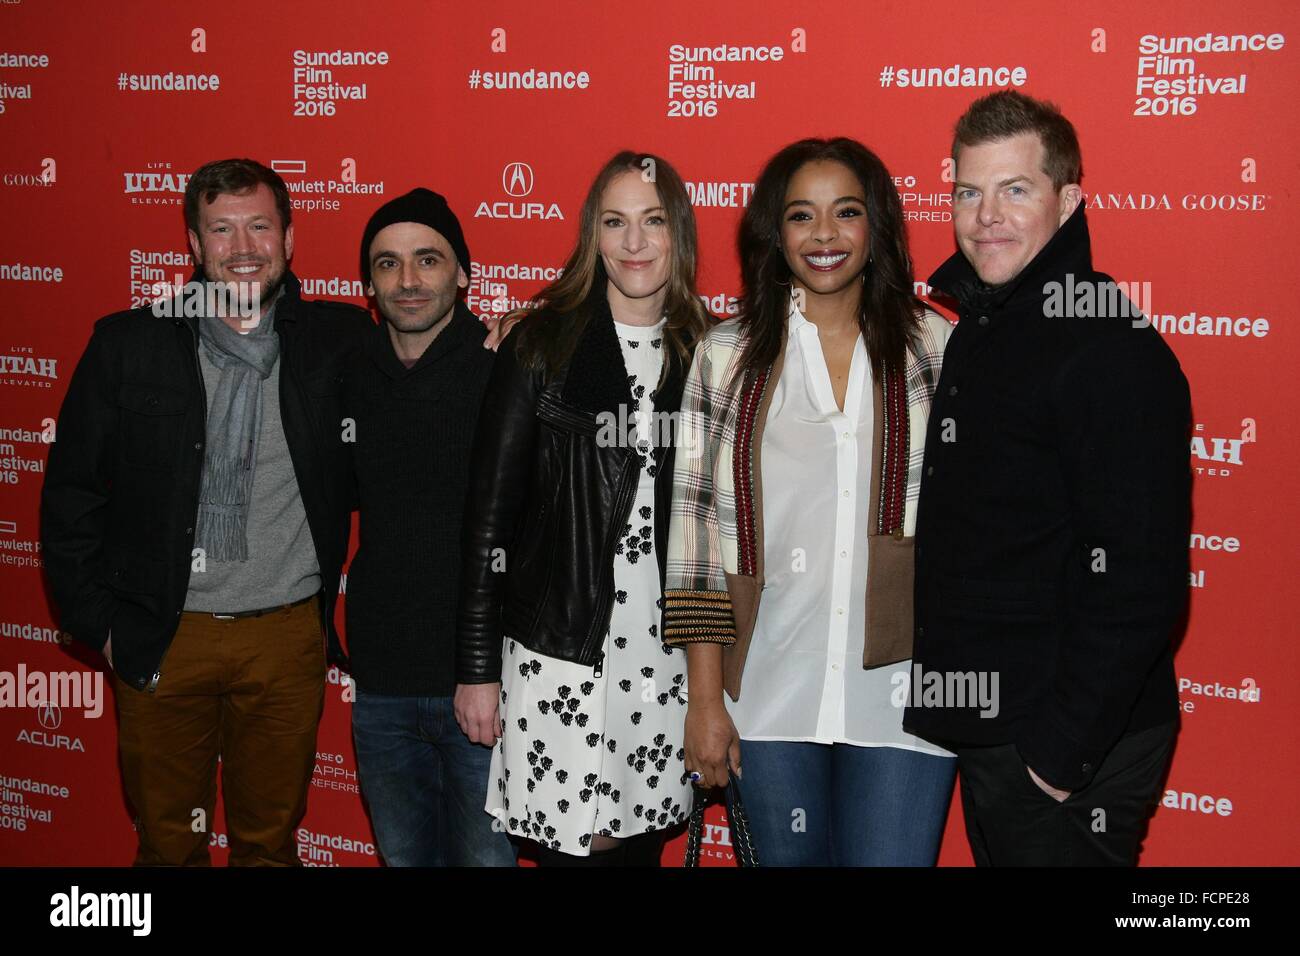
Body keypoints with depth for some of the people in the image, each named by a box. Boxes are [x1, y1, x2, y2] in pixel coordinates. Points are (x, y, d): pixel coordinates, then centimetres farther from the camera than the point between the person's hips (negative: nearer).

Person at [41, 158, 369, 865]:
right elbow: (70, 492, 4)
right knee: (167, 843, 15)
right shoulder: (127, 344, -1)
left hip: (288, 637, 0)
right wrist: (97, 621, 0)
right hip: (158, 639, 0)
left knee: (270, 842, 14)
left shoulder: (338, 342, -1)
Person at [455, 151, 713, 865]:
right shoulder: (541, 345, -4)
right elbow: (489, 511, -4)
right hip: (559, 651, -3)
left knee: (643, 843, 12)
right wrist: (477, 667, -5)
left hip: (668, 656, 3)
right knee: (575, 847, 1)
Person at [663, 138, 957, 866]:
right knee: (786, 857, 13)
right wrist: (706, 699, -1)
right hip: (770, 697, 1)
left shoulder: (937, 350, 2)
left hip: (901, 694, 0)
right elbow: (698, 524, 1)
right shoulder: (730, 355, 2)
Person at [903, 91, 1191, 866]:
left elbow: (1138, 582, -22)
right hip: (984, 733, 8)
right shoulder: (977, 327, 9)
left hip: (1071, 751, -8)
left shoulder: (1110, 351, -18)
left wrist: (1065, 751, -20)